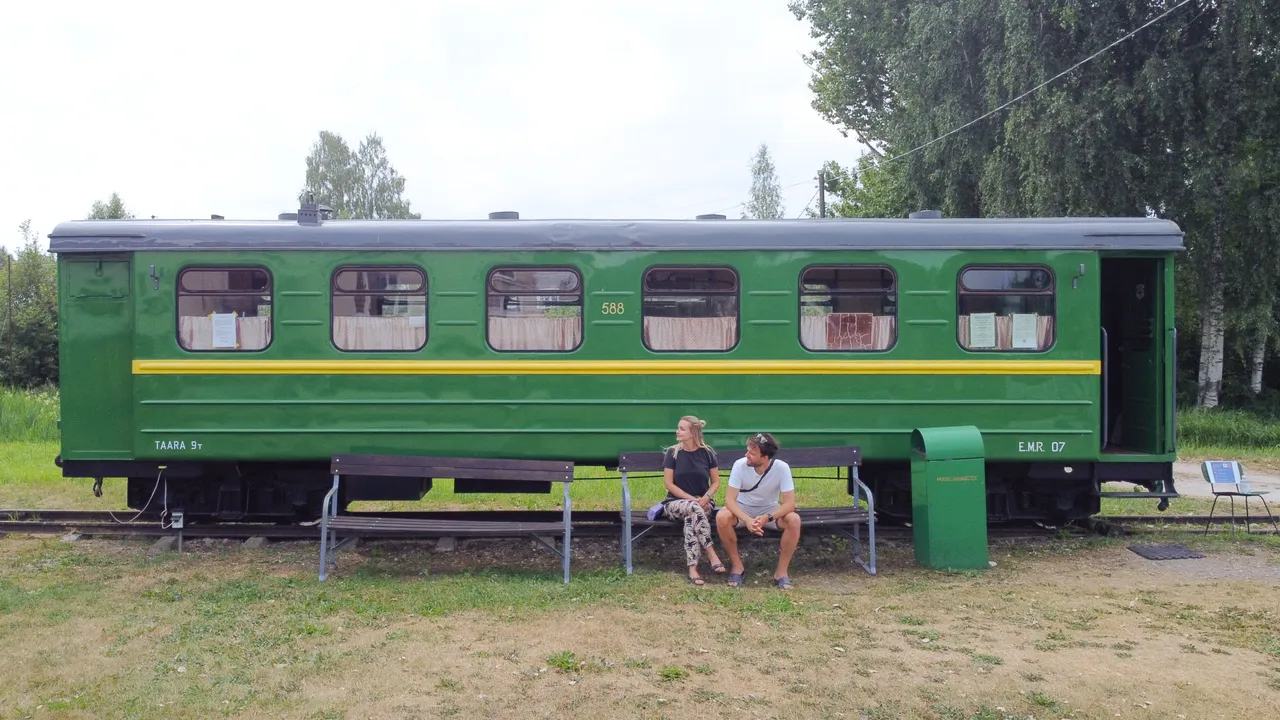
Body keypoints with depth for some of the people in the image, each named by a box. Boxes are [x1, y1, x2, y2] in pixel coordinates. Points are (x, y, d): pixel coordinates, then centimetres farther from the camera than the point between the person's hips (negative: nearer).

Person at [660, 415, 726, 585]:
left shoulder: (707, 453, 1)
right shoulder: (672, 453, -2)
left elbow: (716, 482, 6)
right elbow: (669, 483, -6)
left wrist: (705, 497, -15)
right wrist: (691, 499, -16)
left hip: (702, 502, 1)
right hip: (676, 502, -1)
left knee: (691, 517, -36)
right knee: (694, 508, -37)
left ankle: (692, 568, -41)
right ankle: (711, 554, -38)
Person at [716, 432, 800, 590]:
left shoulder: (782, 468, -22)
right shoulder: (740, 465, -21)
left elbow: (789, 503, -23)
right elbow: (729, 499, -23)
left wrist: (767, 518, -39)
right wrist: (747, 519, -41)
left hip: (770, 510, 0)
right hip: (743, 509, 0)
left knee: (794, 520, -30)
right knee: (722, 517, -32)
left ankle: (782, 571, -13)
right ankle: (737, 565, -10)